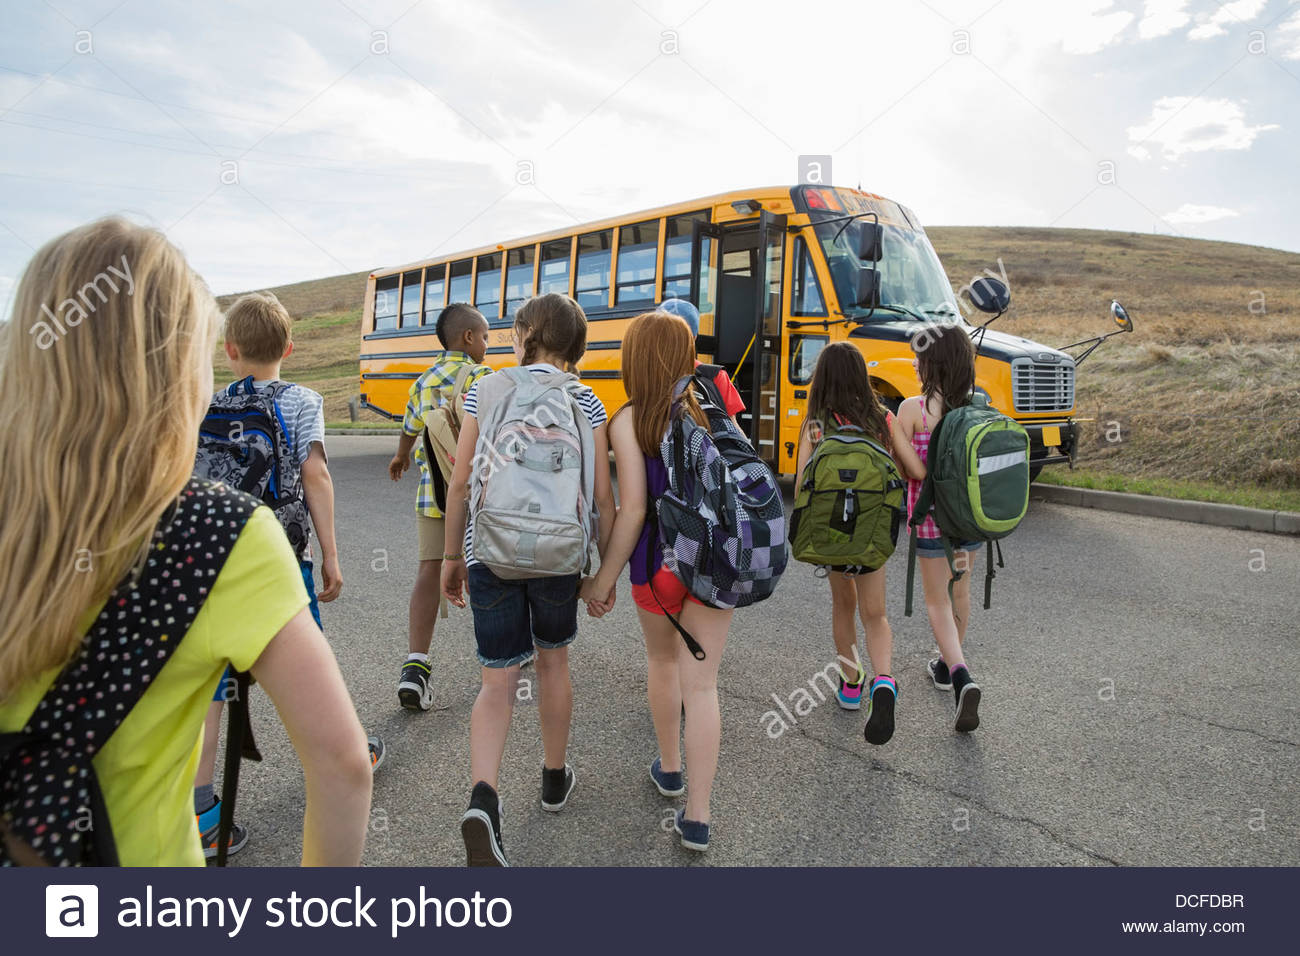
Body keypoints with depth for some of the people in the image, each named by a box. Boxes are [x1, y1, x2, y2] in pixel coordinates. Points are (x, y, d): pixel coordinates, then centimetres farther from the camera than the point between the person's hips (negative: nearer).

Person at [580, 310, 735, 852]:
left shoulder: (629, 421, -11)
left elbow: (633, 509, -16)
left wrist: (605, 577, -8)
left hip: (659, 562, -2)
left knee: (663, 662, 23)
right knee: (701, 684, 6)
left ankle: (669, 768, 42)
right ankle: (697, 818, 8)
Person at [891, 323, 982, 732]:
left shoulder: (912, 410, -17)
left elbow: (914, 470, -21)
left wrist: (890, 431, -10)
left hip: (931, 517, -5)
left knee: (937, 600, 8)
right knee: (959, 592, 22)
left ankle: (961, 675, -10)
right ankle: (948, 665, 39)